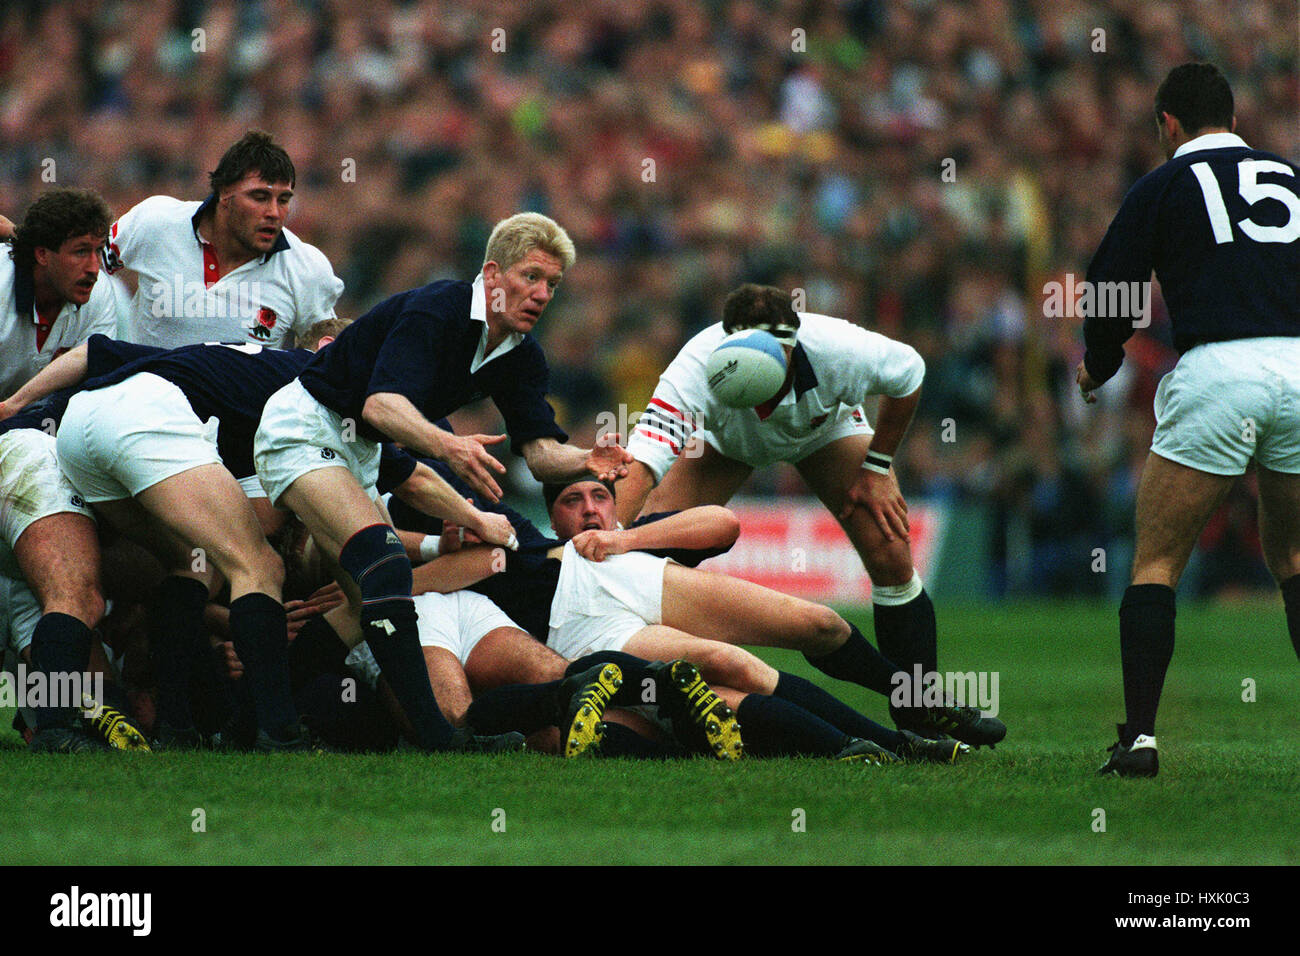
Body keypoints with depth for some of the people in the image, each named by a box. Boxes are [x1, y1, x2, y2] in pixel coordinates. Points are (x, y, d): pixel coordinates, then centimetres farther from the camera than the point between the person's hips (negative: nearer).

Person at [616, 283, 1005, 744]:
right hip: (723, 437, 0)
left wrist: (876, 470, -14)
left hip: (826, 425, 0)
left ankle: (922, 711, 6)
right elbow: (642, 463, -54)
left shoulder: (836, 351, -40)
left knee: (891, 557, -11)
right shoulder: (697, 370, -45)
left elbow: (908, 373, -17)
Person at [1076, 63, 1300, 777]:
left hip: (1217, 370, -4)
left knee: (1156, 562, 4)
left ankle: (1138, 737, -6)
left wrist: (1097, 371, 25)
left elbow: (1110, 293, 7)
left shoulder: (1165, 184, 8)